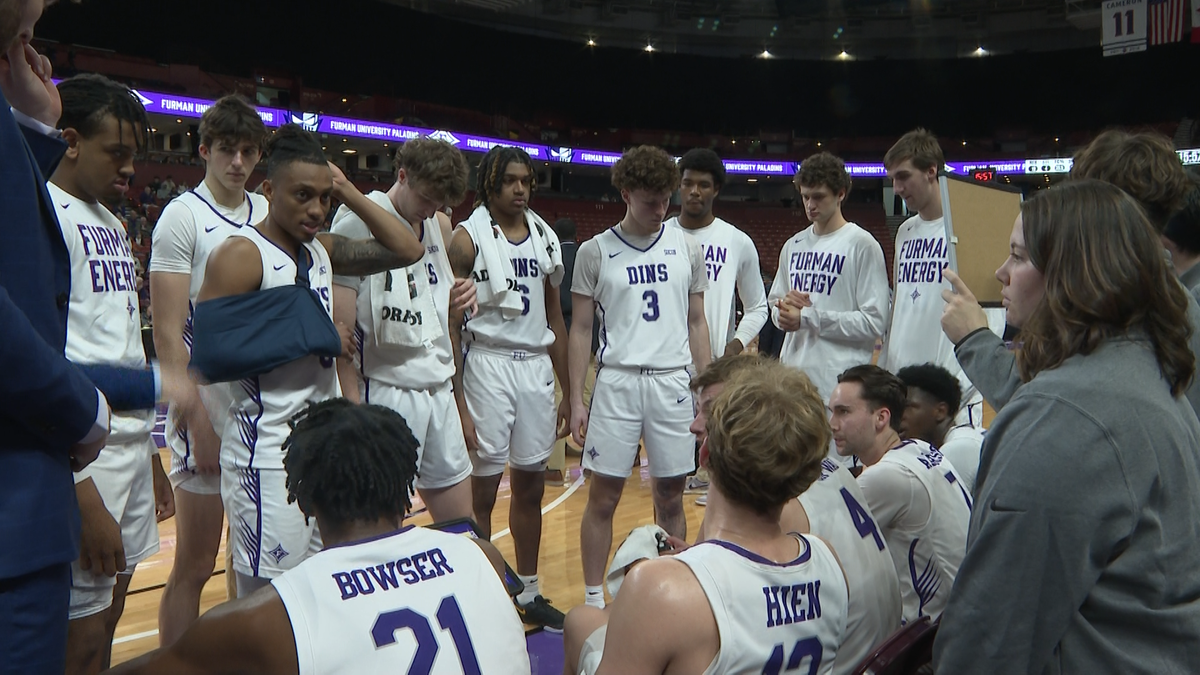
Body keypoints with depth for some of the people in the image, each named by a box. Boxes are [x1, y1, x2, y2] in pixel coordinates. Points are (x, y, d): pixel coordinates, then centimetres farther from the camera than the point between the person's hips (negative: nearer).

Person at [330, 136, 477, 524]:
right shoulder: (358, 220, -11)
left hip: (439, 390, 7)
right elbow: (339, 324, -15)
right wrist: (353, 406, -19)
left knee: (461, 525, 12)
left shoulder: (440, 226, 11)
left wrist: (456, 298, 2)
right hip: (384, 391, -7)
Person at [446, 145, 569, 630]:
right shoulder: (468, 238, -5)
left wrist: (566, 393, 13)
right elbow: (450, 325, -8)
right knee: (481, 490, 3)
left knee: (530, 486, 13)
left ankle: (528, 593, 28)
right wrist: (458, 403, -14)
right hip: (487, 365, -5)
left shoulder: (545, 237, 10)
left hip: (536, 366, 5)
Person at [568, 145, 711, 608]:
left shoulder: (686, 248, 8)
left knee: (671, 496, 8)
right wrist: (576, 400, -3)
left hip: (673, 382, 2)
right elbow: (580, 330, 2)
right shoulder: (595, 251, 1)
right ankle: (594, 599, 15)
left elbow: (696, 323, 12)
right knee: (603, 495, 2)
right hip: (617, 382, -2)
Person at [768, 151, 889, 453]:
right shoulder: (793, 246, 15)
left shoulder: (862, 244, -5)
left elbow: (874, 322, -11)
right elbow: (775, 305, 22)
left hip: (840, 383, -6)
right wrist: (784, 310, -3)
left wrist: (808, 317, -11)